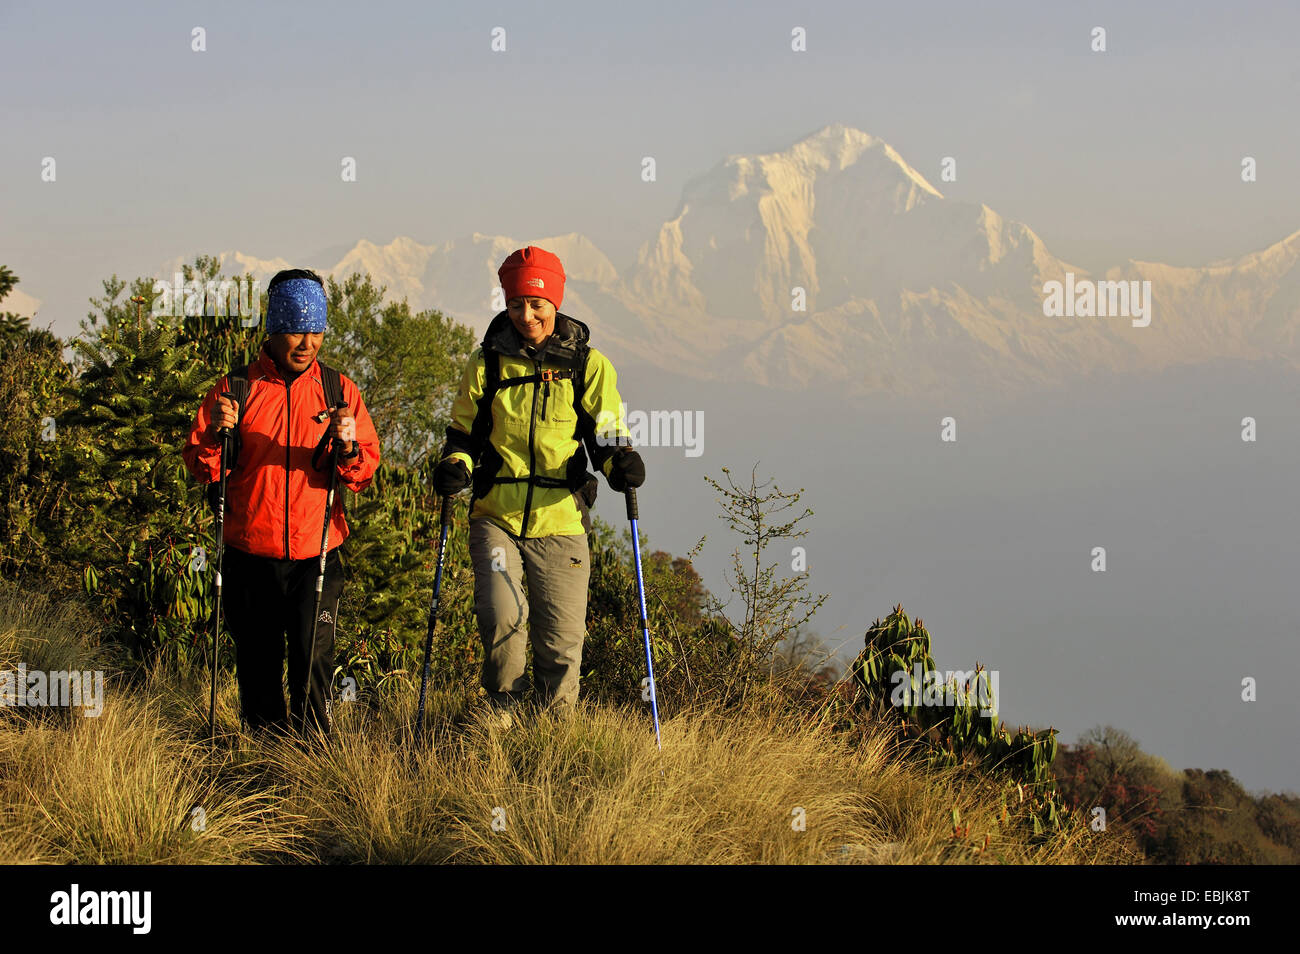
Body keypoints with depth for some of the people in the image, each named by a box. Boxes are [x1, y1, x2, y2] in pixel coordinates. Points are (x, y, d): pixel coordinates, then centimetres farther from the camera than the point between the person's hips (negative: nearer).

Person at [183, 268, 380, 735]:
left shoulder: (338, 390, 6)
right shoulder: (235, 389, 4)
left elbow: (365, 473, 2)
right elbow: (201, 468, 1)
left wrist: (348, 447, -20)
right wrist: (215, 432, -19)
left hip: (316, 556, -1)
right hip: (251, 555, 1)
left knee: (313, 660, -12)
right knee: (257, 664, 7)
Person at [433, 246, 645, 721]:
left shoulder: (588, 366, 4)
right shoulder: (487, 364, 7)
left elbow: (607, 435, 7)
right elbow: (465, 430, 15)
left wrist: (620, 461, -16)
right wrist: (455, 464, -7)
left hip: (560, 520, 0)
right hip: (496, 516, 0)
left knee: (562, 639, 2)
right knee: (502, 618, -19)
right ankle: (502, 711, 4)